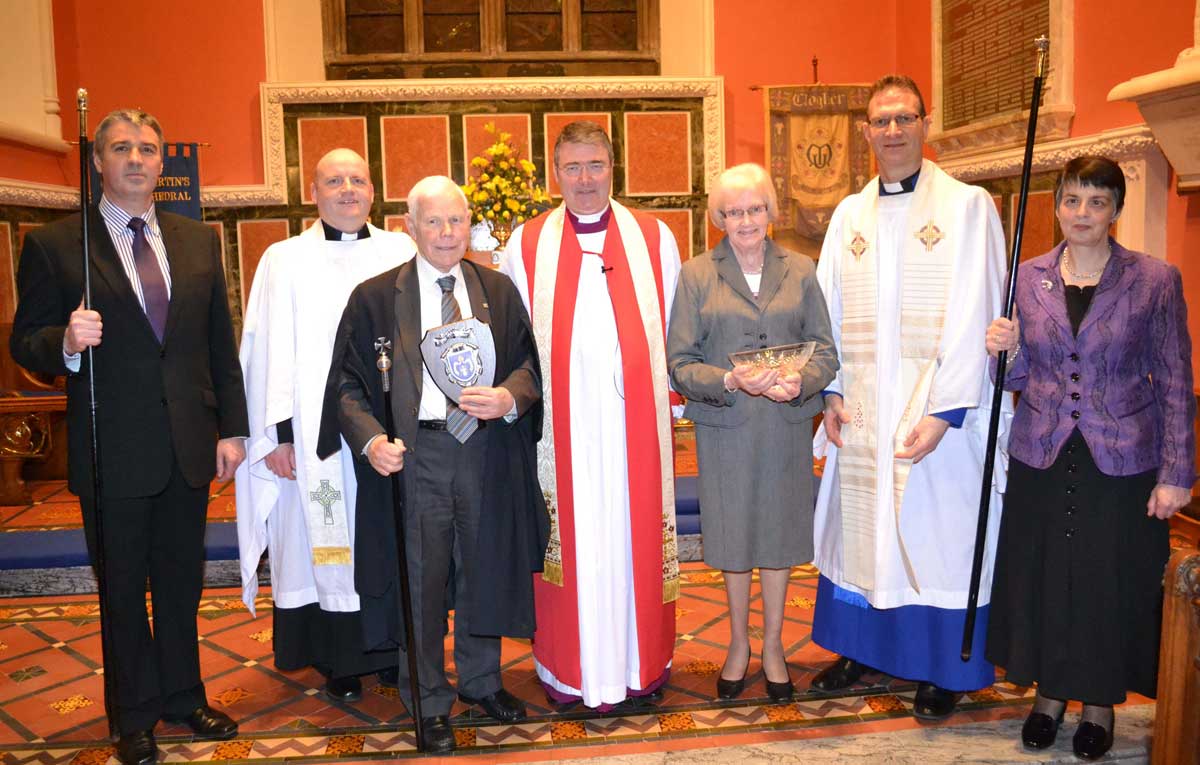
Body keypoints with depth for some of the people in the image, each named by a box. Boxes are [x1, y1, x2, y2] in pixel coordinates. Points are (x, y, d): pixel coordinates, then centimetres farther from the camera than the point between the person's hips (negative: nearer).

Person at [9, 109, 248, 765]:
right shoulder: (53, 245, -4)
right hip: (113, 452, -3)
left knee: (182, 583, 17)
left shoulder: (199, 241, 7)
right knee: (124, 590, 12)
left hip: (190, 445, 3)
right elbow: (25, 342, -3)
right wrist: (66, 342, -26)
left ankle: (182, 696, 36)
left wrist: (232, 428, 4)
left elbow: (221, 343, 8)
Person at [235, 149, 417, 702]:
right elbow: (272, 350, 2)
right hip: (319, 433, -1)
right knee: (328, 538, 6)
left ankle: (391, 647, 23)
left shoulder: (402, 252, 7)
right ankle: (339, 661, 20)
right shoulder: (286, 260, 6)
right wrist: (279, 432, -5)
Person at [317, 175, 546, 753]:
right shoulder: (374, 298, -1)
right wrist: (369, 438, -18)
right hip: (411, 455, -2)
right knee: (420, 580, 6)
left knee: (484, 571, 14)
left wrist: (510, 397, -14)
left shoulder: (499, 291, 7)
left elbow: (529, 361, 7)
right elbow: (349, 381, -1)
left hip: (488, 452, 3)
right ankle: (429, 701, 26)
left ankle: (480, 679, 37)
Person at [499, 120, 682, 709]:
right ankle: (569, 665, 19)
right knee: (570, 535, 5)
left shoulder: (654, 239, 7)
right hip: (561, 423, 0)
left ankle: (641, 657, 23)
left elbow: (677, 329, 9)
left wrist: (674, 392, 3)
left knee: (636, 532, 7)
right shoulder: (526, 245, 6)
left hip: (636, 418, 1)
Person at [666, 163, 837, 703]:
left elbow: (825, 350, 4)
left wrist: (800, 381, -17)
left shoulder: (800, 271, 5)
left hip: (788, 423, 2)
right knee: (733, 536, 10)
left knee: (781, 532, 11)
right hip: (725, 426, -1)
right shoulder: (696, 275, 0)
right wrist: (731, 380, -21)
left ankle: (772, 645, 30)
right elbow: (680, 363, -5)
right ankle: (738, 643, 31)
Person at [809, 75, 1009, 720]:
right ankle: (861, 647, 30)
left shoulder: (968, 206, -3)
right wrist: (829, 390, 0)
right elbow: (827, 311, 11)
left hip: (941, 411, -4)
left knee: (937, 531, 4)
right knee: (859, 523, 12)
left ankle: (943, 668, 21)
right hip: (861, 416, 4)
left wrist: (943, 412, -17)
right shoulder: (848, 215, 11)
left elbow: (974, 319, -10)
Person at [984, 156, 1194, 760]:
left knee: (1113, 584, 9)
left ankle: (1101, 703, 31)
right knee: (1041, 579, 11)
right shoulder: (1027, 279, 2)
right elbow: (1018, 376, 7)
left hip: (1121, 461, -2)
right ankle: (1049, 693, 32)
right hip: (1041, 459, 2)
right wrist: (1002, 350, -15)